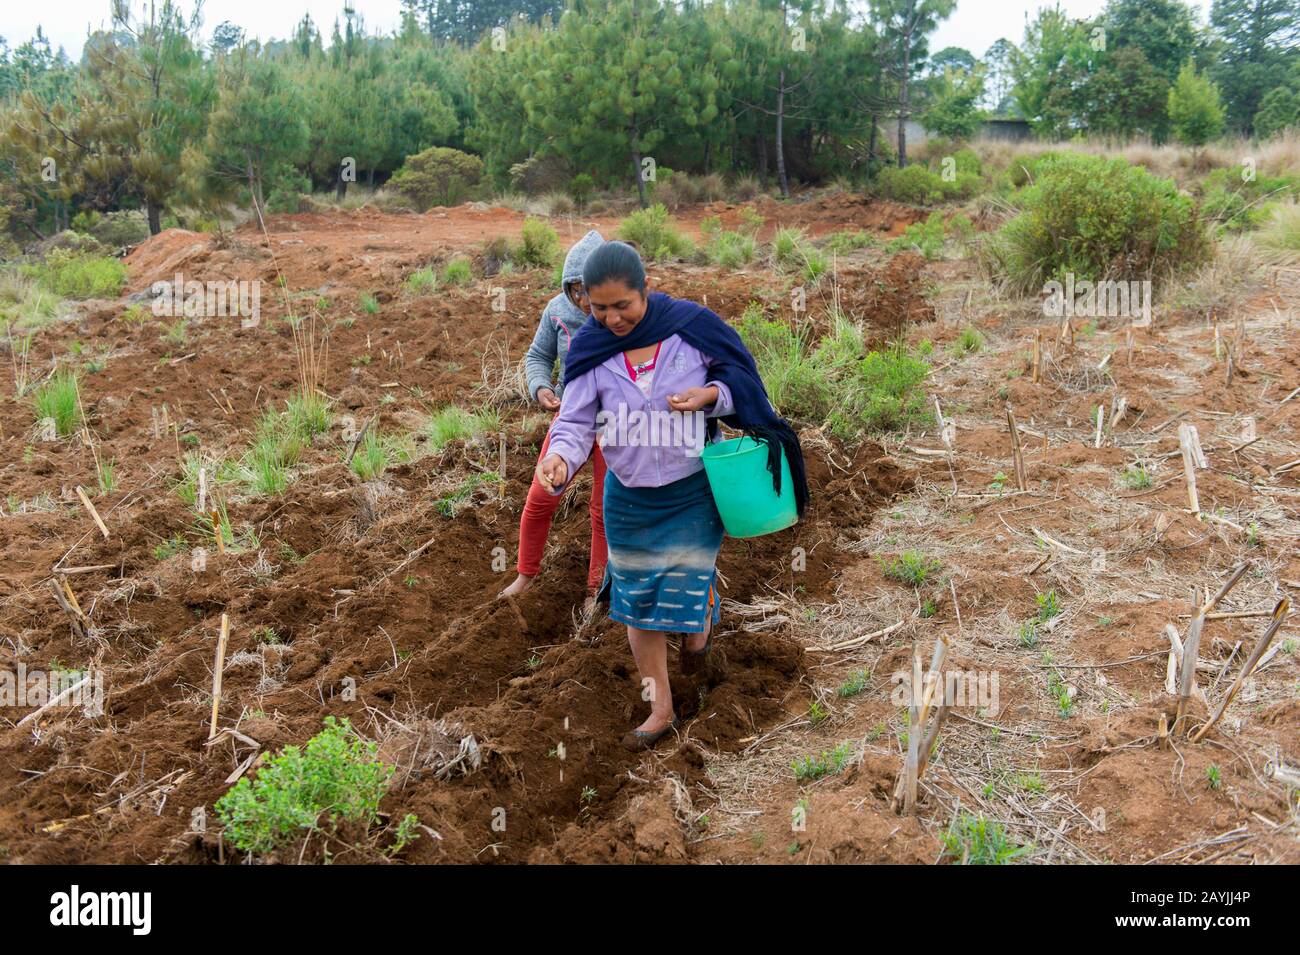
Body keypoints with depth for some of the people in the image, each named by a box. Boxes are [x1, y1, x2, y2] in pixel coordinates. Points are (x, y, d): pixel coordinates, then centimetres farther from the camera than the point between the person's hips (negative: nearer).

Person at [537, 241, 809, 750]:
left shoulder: (693, 327, -14)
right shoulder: (590, 347, -9)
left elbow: (741, 381, -2)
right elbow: (576, 421, -10)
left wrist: (710, 395, -23)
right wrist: (559, 458, -31)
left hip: (692, 493, -2)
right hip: (627, 495, 2)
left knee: (686, 591, 3)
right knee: (637, 602, 9)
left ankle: (700, 626, 44)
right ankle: (660, 709, 27)